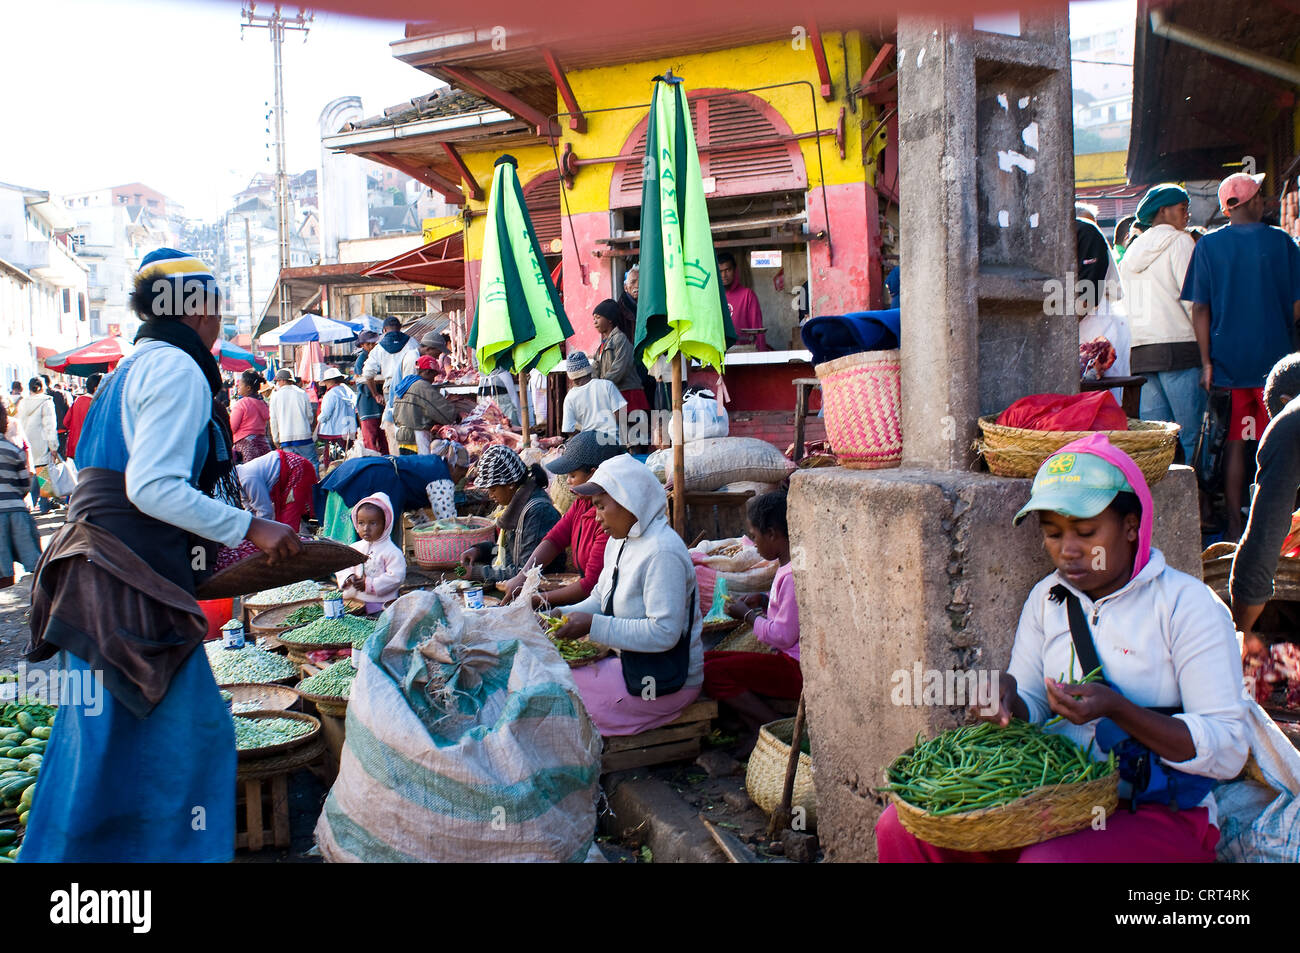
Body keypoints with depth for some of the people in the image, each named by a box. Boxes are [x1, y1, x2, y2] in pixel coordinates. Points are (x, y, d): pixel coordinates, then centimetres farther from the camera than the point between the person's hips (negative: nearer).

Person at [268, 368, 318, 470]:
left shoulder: (275, 396, 0)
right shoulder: (302, 393, 1)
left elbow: (273, 420, 3)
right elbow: (310, 416, 7)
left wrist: (276, 439, 13)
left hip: (286, 438, 0)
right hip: (304, 435, 0)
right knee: (312, 464, 3)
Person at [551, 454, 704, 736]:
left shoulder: (663, 553, -23)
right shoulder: (620, 541, 9)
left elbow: (664, 633, -28)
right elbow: (600, 599, 18)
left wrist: (593, 626, -25)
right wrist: (563, 616, -1)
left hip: (665, 681, -10)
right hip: (629, 664, 10)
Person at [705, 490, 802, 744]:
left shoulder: (795, 574, -22)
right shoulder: (787, 564, 10)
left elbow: (783, 636, -23)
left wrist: (747, 614, -8)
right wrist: (763, 600, 11)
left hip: (796, 668, -11)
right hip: (787, 658, 11)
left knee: (713, 674, -18)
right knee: (705, 659, 6)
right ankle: (757, 728, -4)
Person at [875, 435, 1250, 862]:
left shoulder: (1188, 606, -6)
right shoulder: (1047, 598, 12)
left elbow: (1229, 751, -11)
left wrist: (1117, 709, -24)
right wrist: (1008, 699, -10)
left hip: (1159, 813, -4)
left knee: (1047, 859, -35)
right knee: (901, 827, -16)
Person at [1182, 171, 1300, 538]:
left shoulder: (1208, 245, 0)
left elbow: (1200, 308, -2)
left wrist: (1207, 362, 0)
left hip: (1228, 357, 1)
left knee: (1235, 441, 7)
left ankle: (1235, 527, 9)